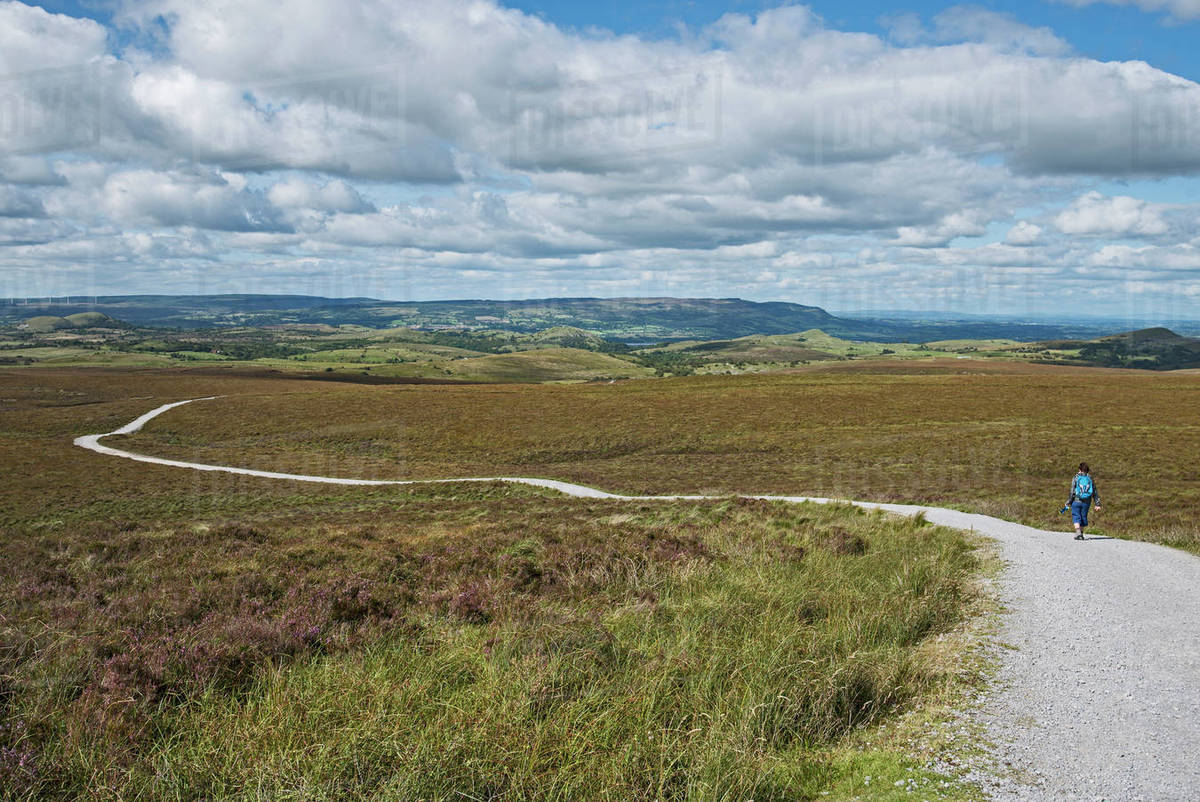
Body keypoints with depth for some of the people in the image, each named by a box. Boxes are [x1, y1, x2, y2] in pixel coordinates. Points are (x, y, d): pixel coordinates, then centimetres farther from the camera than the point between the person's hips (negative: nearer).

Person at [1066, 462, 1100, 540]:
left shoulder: (1076, 478, -5)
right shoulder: (1090, 479, 3)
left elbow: (1072, 491, -6)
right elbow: (1095, 492, 4)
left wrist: (1069, 502, 1)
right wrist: (1097, 504, 8)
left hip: (1076, 501, -3)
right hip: (1087, 502, 3)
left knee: (1076, 517, 3)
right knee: (1083, 517, 15)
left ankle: (1078, 532, -16)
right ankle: (1081, 533, 17)